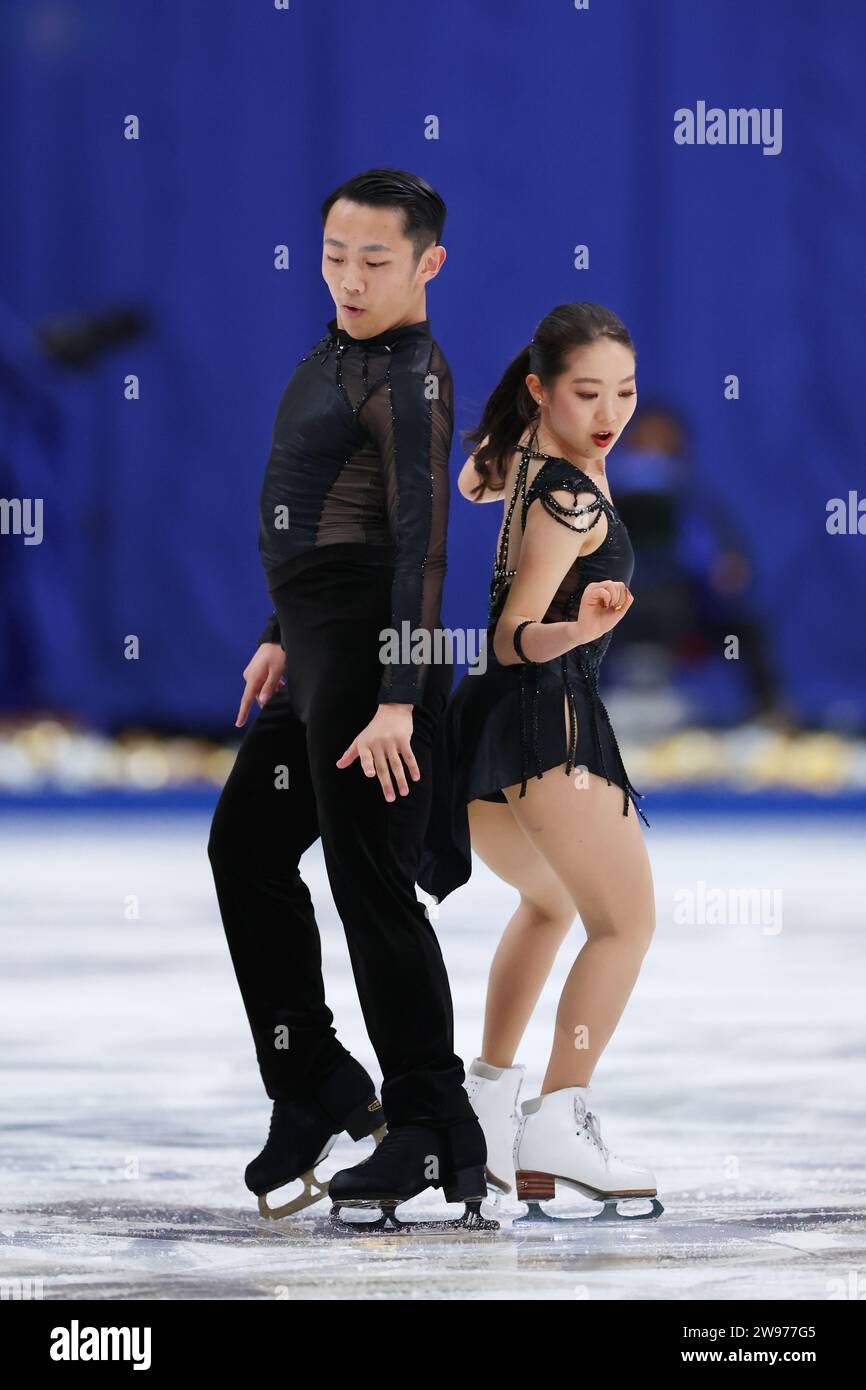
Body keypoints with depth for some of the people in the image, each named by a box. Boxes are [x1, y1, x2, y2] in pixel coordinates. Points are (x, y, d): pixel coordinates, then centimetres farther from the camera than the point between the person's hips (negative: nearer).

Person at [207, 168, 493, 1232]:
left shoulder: (411, 380, -14)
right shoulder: (336, 355, 15)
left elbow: (422, 541, -20)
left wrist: (399, 701, -26)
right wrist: (282, 634, 27)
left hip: (372, 648, -10)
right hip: (318, 649, 10)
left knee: (370, 883, -8)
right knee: (245, 844, 17)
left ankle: (435, 1138, -3)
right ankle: (314, 1086, 25)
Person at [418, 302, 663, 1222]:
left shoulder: (517, 453, 9)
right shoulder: (570, 499, -17)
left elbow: (472, 481, 30)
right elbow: (514, 638, -24)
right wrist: (579, 627, -37)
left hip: (487, 727, 11)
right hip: (548, 711, -11)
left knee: (550, 903, 34)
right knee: (625, 922, -19)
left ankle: (488, 1096, 35)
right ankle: (557, 1124, -34)